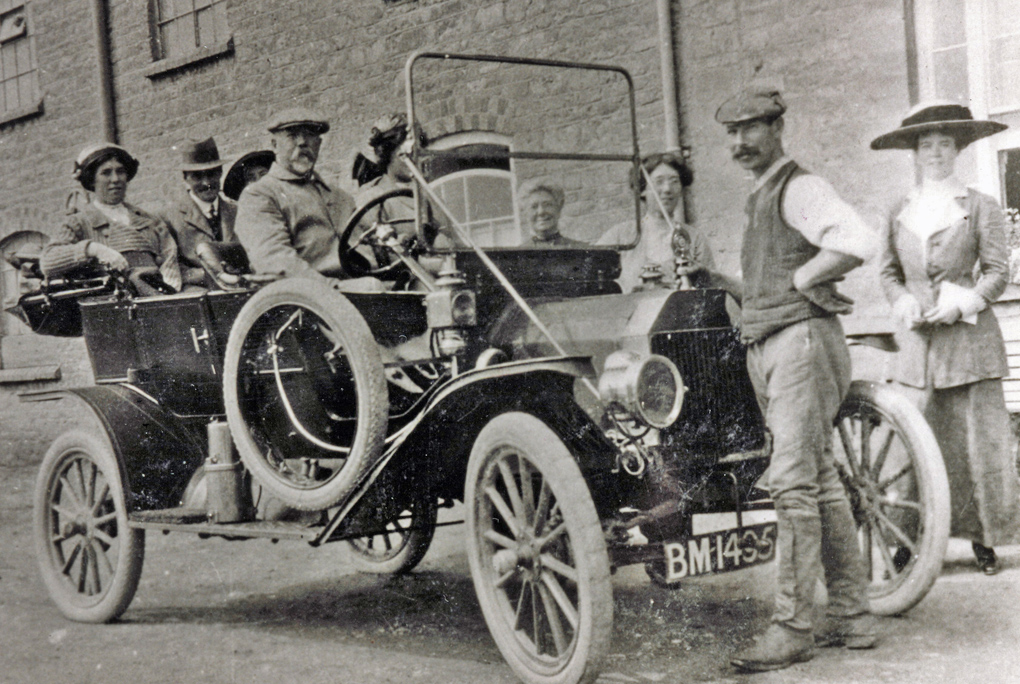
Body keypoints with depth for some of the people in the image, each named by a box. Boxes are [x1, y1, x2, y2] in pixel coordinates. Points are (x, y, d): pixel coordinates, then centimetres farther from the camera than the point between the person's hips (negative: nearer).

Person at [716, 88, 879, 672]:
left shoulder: (800, 187, -8)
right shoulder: (761, 197, 22)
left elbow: (859, 242, -25)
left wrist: (804, 279, -13)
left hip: (802, 340, -10)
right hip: (770, 348, 10)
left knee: (793, 481, -13)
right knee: (821, 482, 9)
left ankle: (793, 628, -11)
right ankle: (854, 618, 14)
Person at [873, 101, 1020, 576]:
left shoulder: (980, 207, 3)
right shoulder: (899, 212, 12)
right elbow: (888, 270, 15)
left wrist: (961, 303, -11)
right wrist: (903, 303, -3)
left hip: (970, 336, -2)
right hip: (917, 340, 2)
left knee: (979, 437, -1)